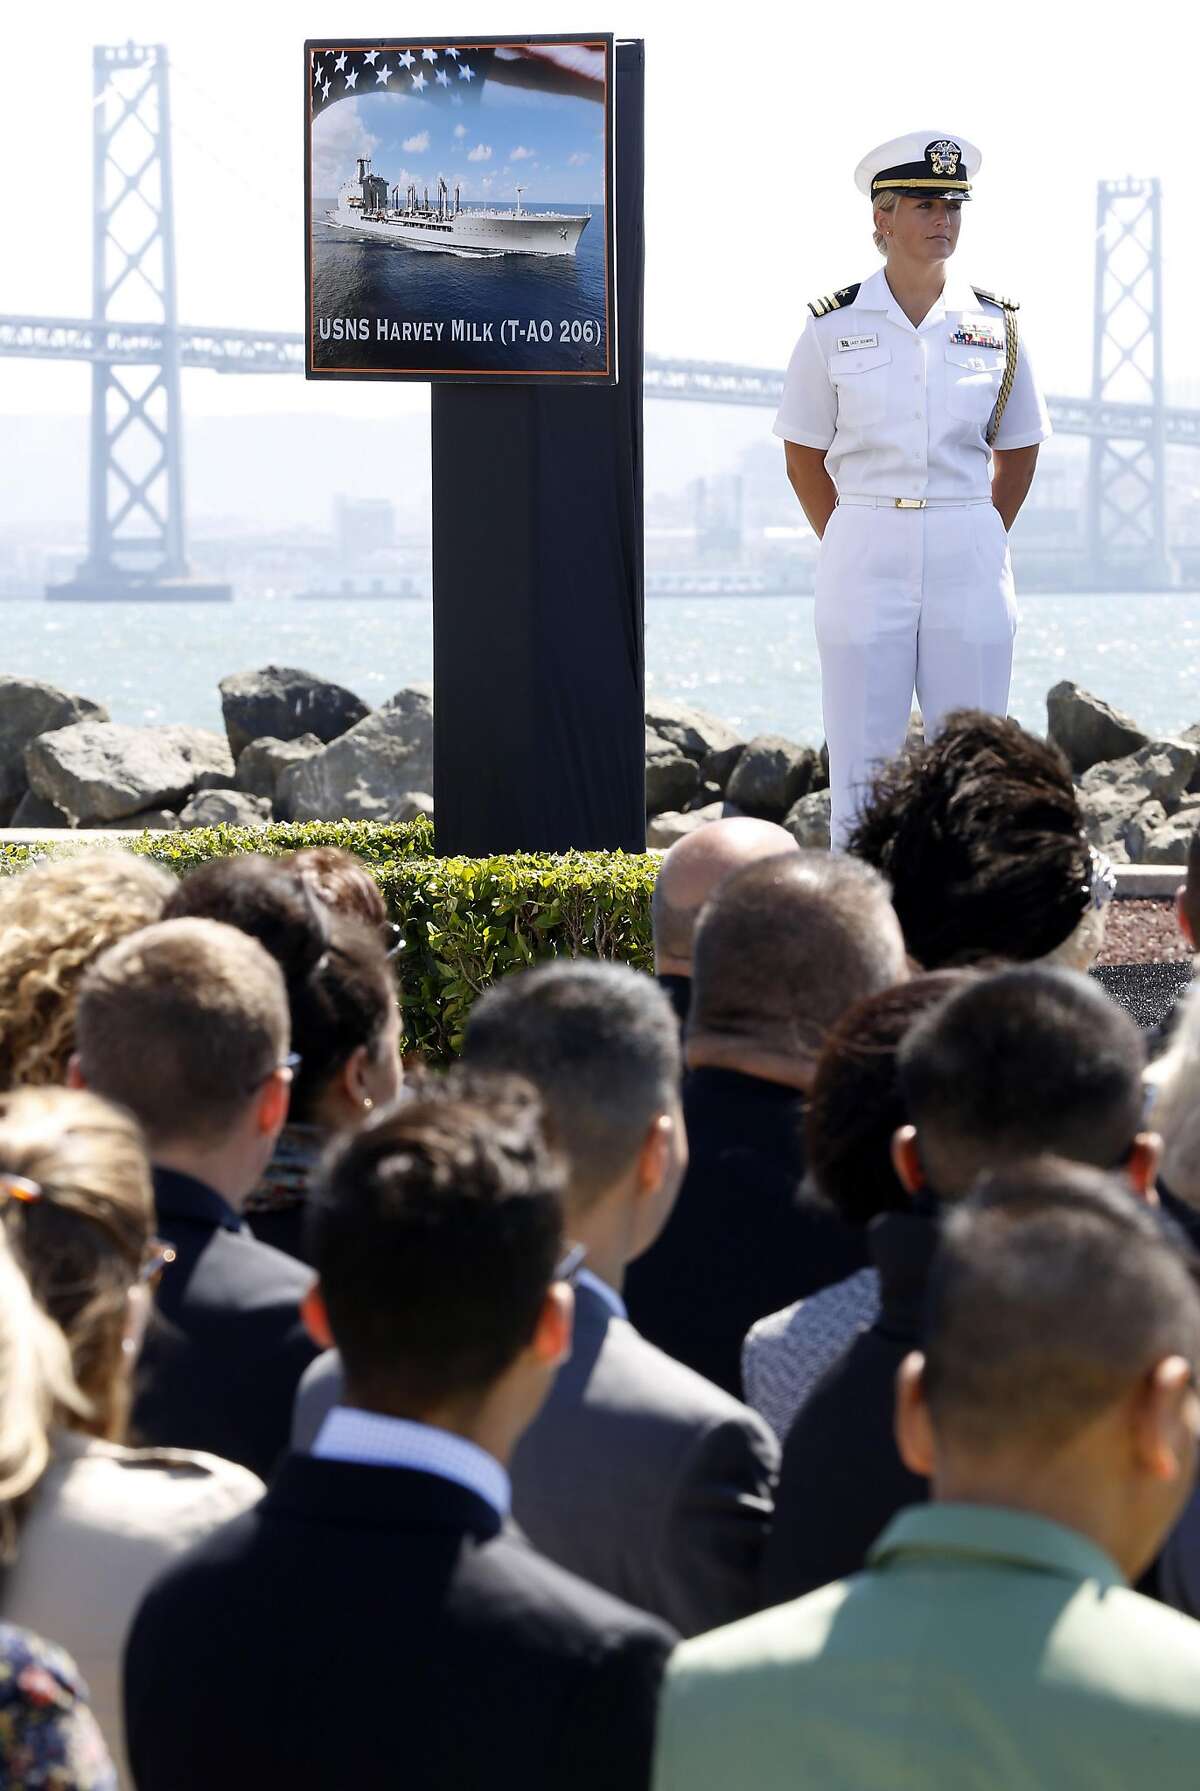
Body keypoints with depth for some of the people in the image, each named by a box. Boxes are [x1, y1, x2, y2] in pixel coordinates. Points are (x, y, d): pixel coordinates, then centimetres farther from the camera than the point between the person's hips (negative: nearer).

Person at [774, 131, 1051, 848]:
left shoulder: (995, 325, 5)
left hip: (970, 559, 1)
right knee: (862, 760, -1)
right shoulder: (835, 327, 1)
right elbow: (805, 456, 8)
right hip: (864, 557, -1)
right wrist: (851, 549, 3)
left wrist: (976, 543, 7)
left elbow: (1018, 452, 14)